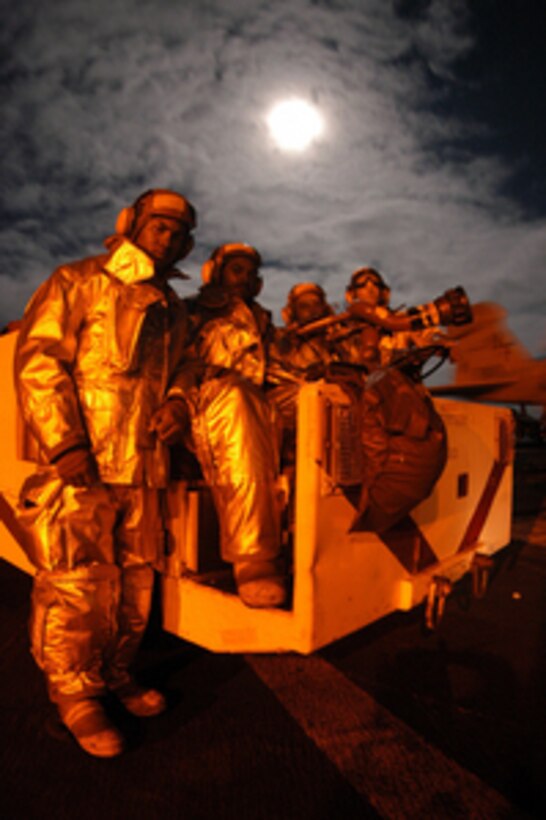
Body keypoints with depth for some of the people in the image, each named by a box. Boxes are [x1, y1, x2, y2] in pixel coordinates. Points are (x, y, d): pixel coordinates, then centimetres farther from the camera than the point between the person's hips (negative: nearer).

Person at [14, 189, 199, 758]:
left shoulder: (171, 309, 18)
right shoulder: (77, 283, 0)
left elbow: (181, 366, 25)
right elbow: (38, 361, -8)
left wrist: (177, 400, 1)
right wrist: (65, 445, -17)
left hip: (144, 466, 6)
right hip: (81, 466, -6)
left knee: (136, 580, 13)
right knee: (77, 584, 0)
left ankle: (116, 675, 33)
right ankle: (75, 695, 21)